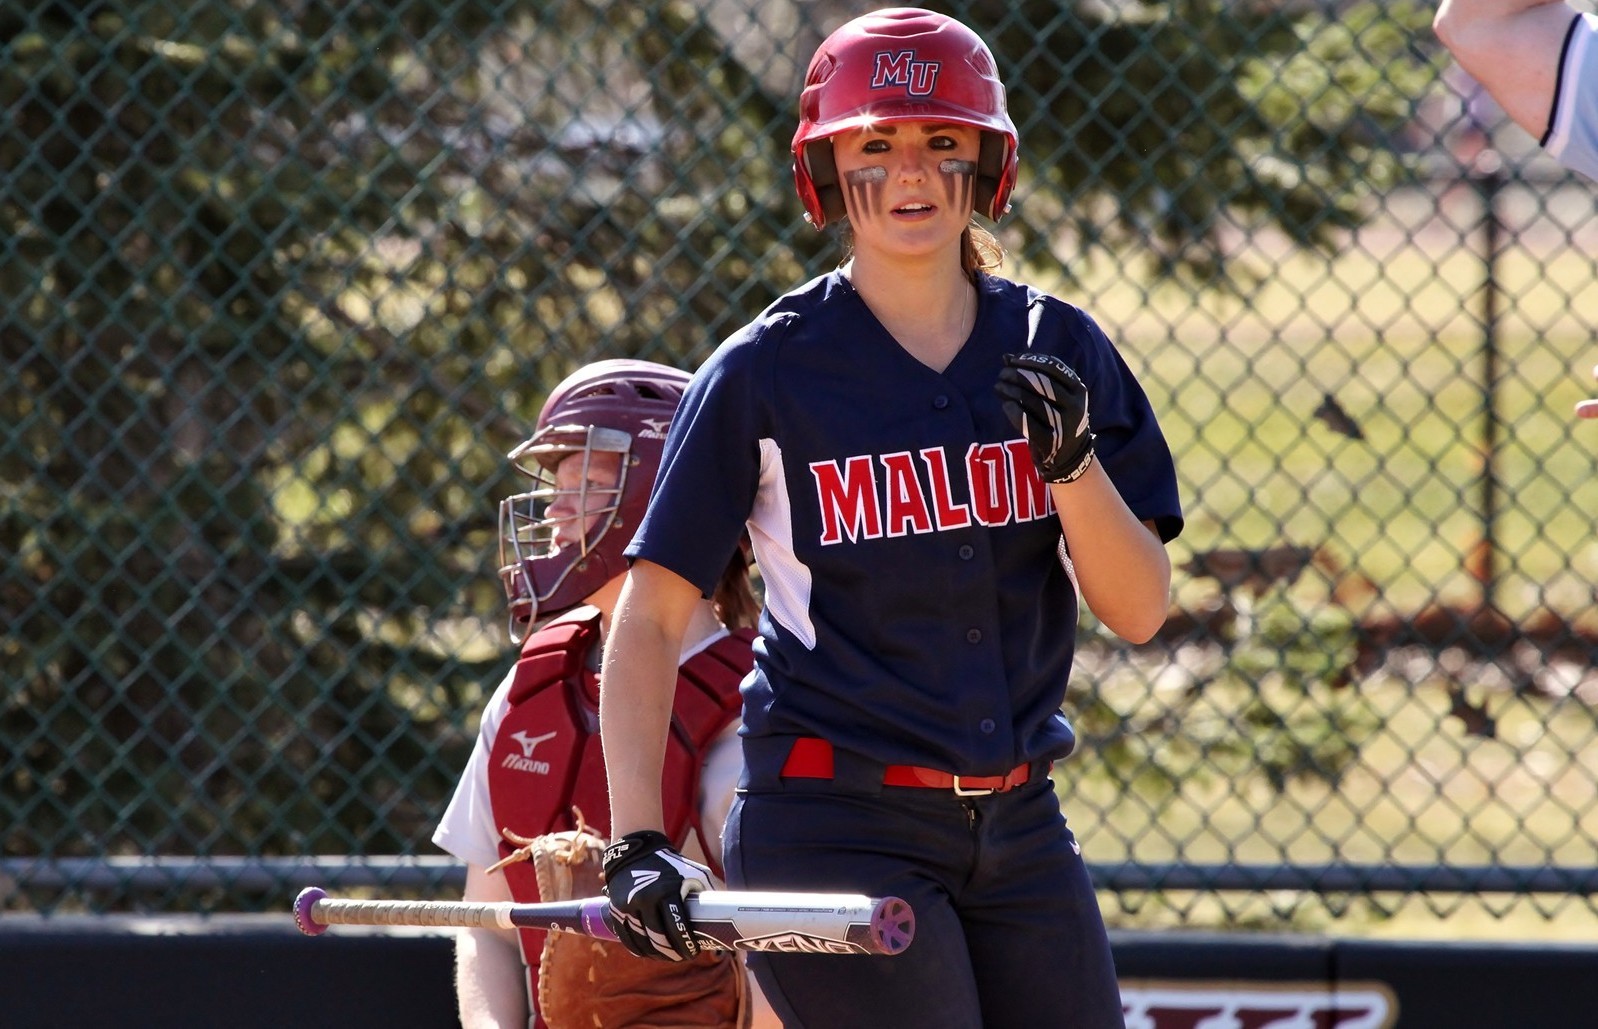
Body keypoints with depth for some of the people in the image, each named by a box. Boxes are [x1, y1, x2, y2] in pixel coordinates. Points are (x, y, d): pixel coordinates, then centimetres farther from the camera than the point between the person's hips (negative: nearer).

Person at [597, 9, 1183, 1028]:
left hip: (1019, 827, 5)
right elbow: (652, 612, -5)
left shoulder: (1057, 352, 6)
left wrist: (1072, 461, -14)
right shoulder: (769, 370, -5)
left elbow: (1140, 610, 4)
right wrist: (638, 842, -14)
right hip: (838, 825, -5)